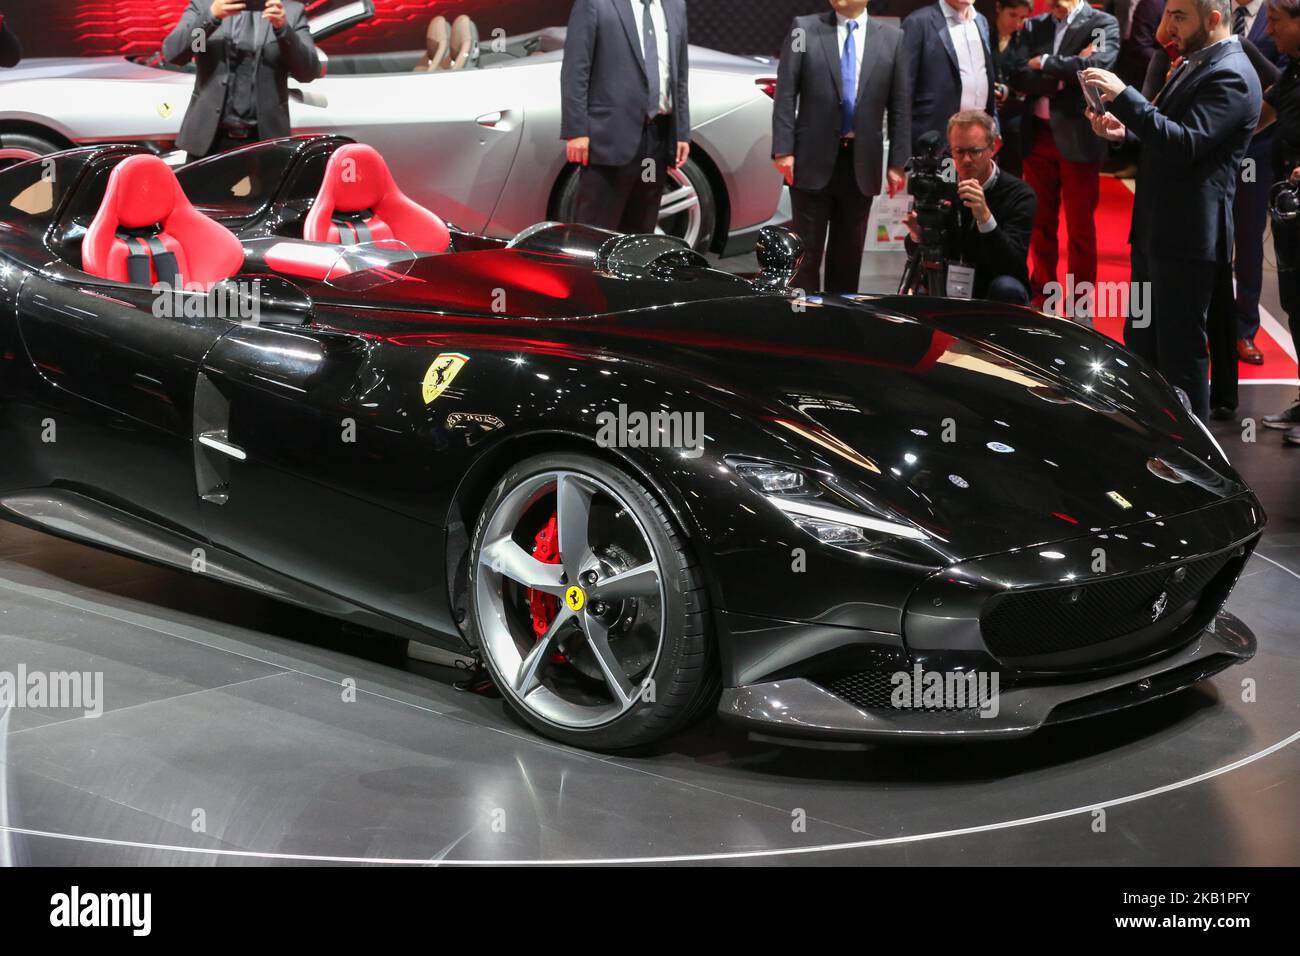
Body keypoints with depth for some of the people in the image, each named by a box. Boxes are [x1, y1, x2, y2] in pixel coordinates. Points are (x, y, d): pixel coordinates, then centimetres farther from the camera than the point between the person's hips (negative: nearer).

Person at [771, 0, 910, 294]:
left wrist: (898, 163, 1)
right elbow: (785, 94, -2)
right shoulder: (804, 28, 0)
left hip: (862, 162, 2)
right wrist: (783, 149, -9)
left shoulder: (892, 38, 4)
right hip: (813, 158, -2)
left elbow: (901, 105, 5)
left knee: (849, 253, 9)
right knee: (806, 250, 2)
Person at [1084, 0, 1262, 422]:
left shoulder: (1230, 75, -16)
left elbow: (1185, 145, -26)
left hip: (1187, 239, -10)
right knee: (1141, 344, 17)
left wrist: (1124, 98, -29)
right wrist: (1125, 132, 5)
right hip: (1156, 230, 10)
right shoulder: (1194, 64, 15)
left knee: (1181, 353, -2)